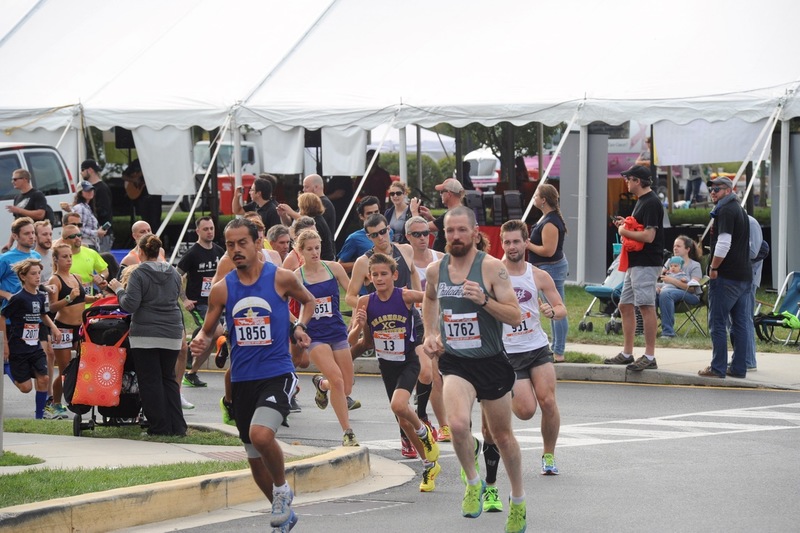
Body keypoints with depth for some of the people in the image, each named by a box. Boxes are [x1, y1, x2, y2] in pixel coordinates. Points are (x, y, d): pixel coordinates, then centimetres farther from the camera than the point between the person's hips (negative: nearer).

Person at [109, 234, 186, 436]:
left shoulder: (139, 274, -9)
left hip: (145, 334, -5)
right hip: (172, 333, 5)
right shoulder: (173, 273, 8)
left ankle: (159, 426, 0)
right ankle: (177, 426, 8)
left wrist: (119, 290, 3)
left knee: (150, 381, 1)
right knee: (168, 378, 13)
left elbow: (130, 305, -12)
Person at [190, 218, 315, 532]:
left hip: (277, 373, -4)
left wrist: (299, 327, -3)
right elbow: (208, 330, 10)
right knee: (255, 457, 11)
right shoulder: (222, 289, 2)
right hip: (242, 379, 4)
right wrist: (200, 342, -12)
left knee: (261, 435, -29)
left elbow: (308, 300, 15)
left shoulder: (281, 278, -5)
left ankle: (282, 489, -2)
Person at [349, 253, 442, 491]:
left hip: (408, 361, -4)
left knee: (398, 405, -29)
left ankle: (424, 433, 3)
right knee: (403, 420, 11)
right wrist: (359, 325, -24)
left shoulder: (405, 296, -16)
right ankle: (429, 465, 29)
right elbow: (352, 341, -5)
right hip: (387, 365, 4)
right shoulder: (366, 302, -7)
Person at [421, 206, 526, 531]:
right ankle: (473, 483, 0)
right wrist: (430, 334, 11)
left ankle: (518, 500, 34)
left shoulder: (491, 267, -11)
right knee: (457, 424, -25)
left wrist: (484, 300, -28)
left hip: (491, 362, -2)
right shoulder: (435, 270, 1)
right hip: (454, 362, 2)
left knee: (502, 435, 13)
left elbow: (516, 316, -14)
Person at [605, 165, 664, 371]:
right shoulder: (641, 201, 18)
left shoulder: (651, 203, -15)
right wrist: (625, 224, 11)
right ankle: (627, 353, 21)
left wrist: (625, 232, -10)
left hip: (646, 264, -11)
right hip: (635, 263, 11)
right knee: (625, 306, 14)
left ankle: (649, 356, -10)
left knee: (646, 307, -10)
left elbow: (649, 236, -22)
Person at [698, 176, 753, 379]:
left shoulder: (726, 211, -11)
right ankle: (739, 367, 10)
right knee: (740, 324, 8)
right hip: (744, 275, 9)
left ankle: (718, 368, -6)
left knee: (717, 323, -5)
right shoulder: (741, 211, 19)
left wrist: (713, 268, -12)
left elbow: (724, 243, -21)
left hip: (726, 276, -9)